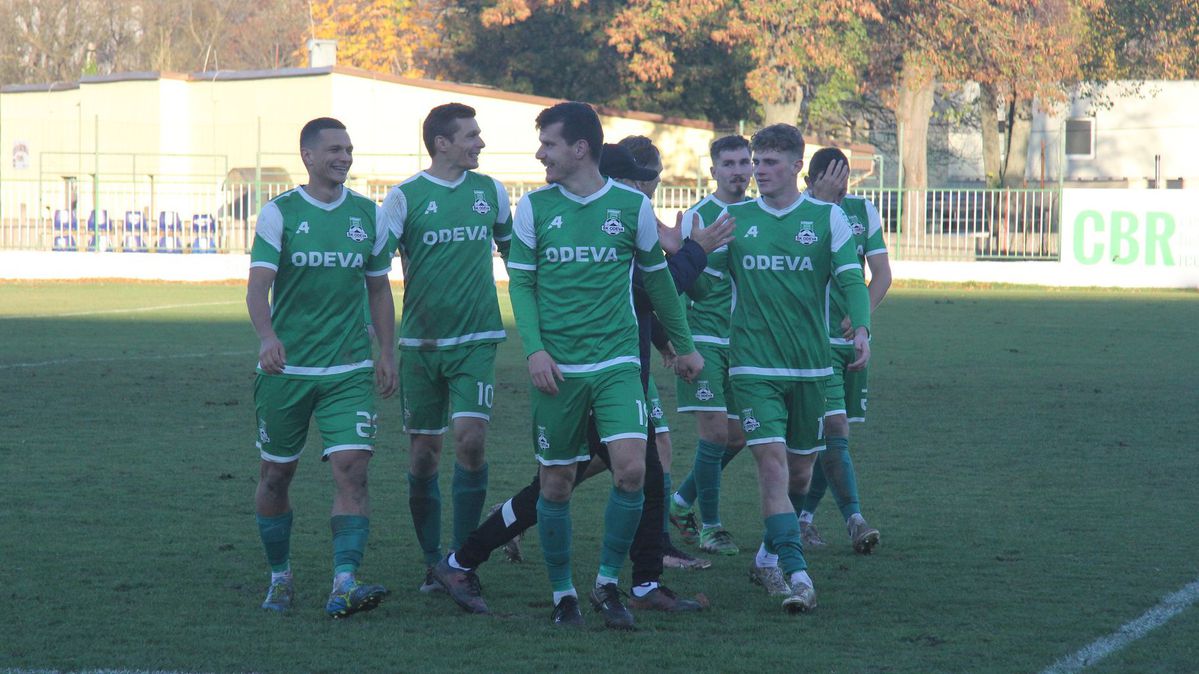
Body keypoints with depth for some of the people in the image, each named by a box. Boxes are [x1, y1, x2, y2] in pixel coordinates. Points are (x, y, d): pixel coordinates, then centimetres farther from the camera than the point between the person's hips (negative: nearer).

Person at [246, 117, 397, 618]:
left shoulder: (367, 215, 7)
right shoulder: (279, 213, -3)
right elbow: (258, 285, -13)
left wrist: (387, 352, 9)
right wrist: (268, 337, -31)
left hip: (350, 370, 1)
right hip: (286, 367, -1)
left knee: (352, 468, -14)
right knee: (276, 476, 8)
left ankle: (344, 585, -19)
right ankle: (280, 577, 26)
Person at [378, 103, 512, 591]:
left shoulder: (490, 192, 8)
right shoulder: (405, 197, -3)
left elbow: (516, 253, 22)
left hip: (476, 340, 1)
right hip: (420, 343, -1)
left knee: (471, 440, -15)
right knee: (424, 454, 3)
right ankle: (433, 563, 15)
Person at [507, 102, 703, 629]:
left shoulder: (632, 205, 1)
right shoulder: (534, 206, 2)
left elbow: (657, 278, 13)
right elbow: (520, 282, 6)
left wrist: (683, 346, 20)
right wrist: (535, 349, -8)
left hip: (617, 362, -1)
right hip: (556, 367, 1)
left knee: (631, 469, -16)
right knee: (557, 483, 4)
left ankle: (607, 583, 2)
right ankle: (562, 593, 20)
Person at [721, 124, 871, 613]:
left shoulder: (827, 217, 3)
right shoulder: (733, 218, 6)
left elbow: (851, 279, -3)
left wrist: (861, 329, -19)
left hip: (811, 364, 1)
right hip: (753, 365, -1)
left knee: (800, 469, 10)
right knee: (771, 460, -15)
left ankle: (769, 556, 33)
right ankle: (797, 576, -19)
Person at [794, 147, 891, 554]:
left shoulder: (862, 210, 8)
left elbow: (882, 271, 6)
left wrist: (864, 311, -10)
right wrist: (823, 202, -32)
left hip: (852, 338, 6)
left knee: (827, 432, 9)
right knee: (834, 427, -14)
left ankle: (801, 515, 19)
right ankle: (854, 520, -15)